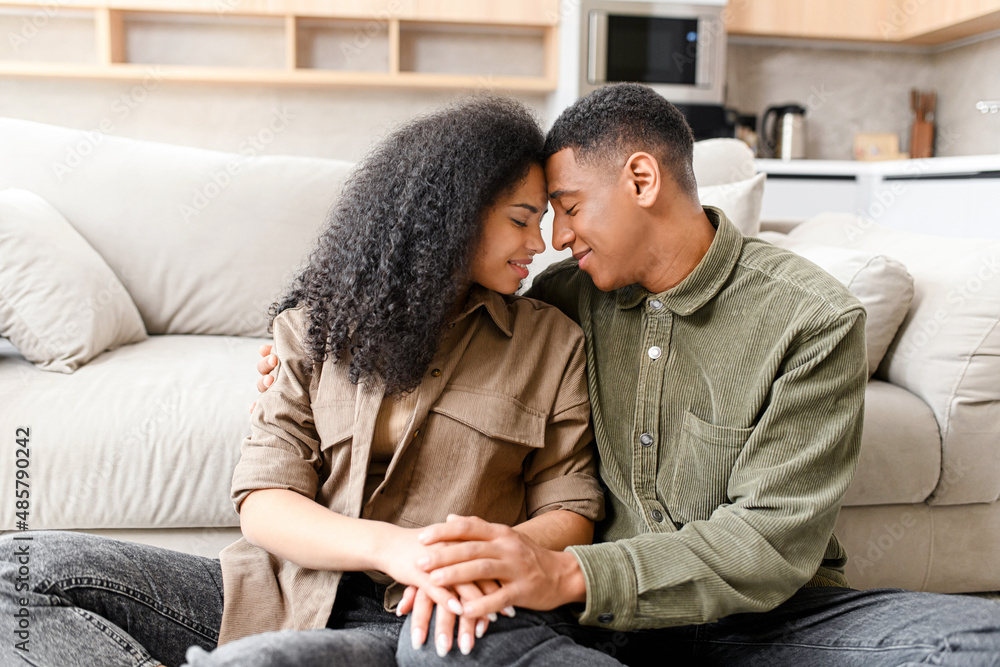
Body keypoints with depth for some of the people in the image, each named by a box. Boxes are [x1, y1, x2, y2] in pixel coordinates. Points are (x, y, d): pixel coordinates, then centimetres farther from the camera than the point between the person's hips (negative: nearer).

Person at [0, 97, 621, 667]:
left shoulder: (555, 343, 5)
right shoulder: (320, 324, 5)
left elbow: (571, 512, 5)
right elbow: (263, 502, -3)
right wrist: (392, 545, -22)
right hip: (290, 593, 3)